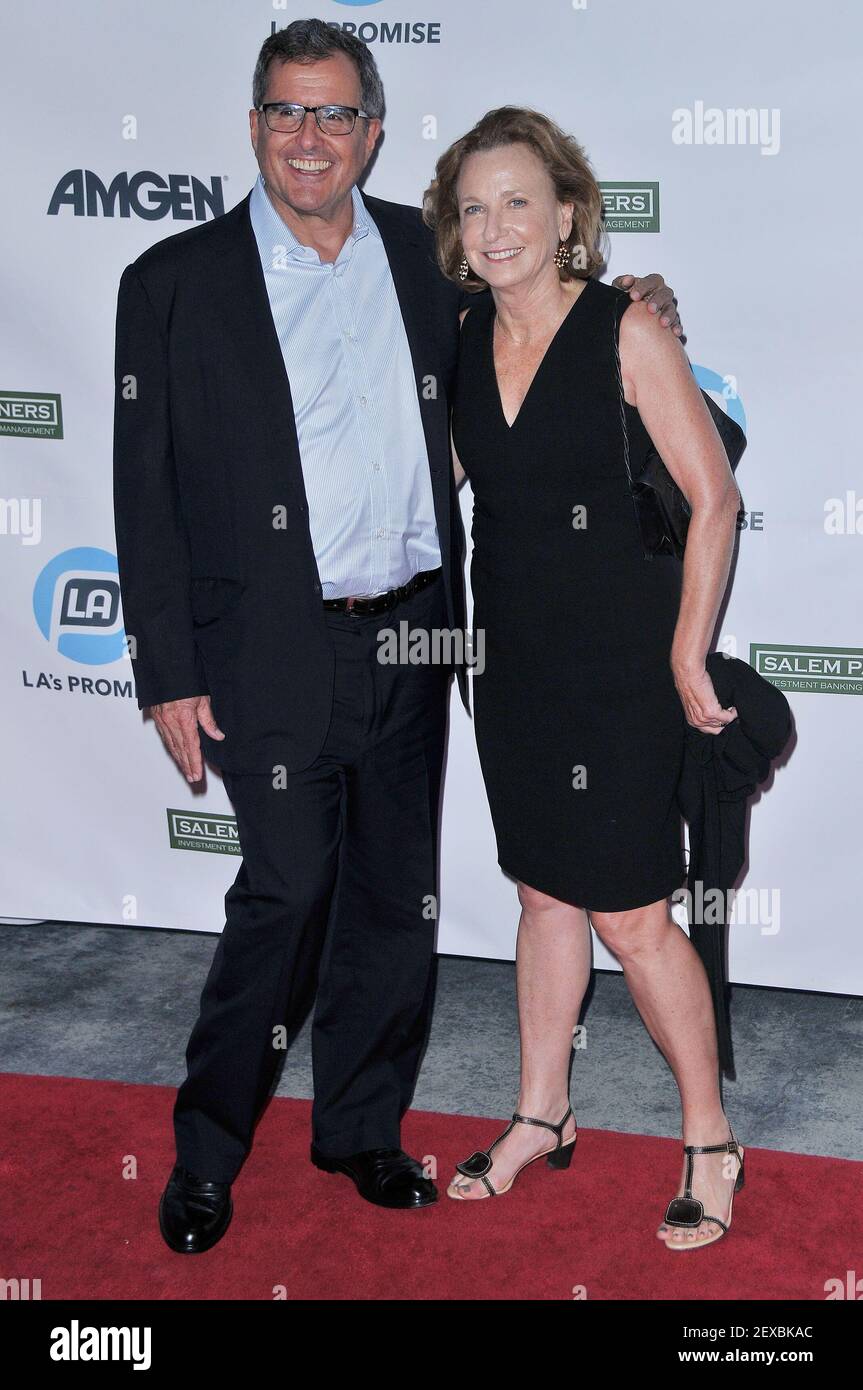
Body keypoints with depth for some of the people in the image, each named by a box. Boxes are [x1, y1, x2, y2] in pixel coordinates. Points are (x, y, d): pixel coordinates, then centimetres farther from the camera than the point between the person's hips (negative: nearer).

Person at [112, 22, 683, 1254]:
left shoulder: (427, 255, 9)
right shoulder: (175, 281, -1)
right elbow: (146, 493, -3)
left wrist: (631, 311, 6)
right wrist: (169, 675, -8)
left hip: (410, 641, 4)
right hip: (273, 652, -4)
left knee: (395, 897, 11)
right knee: (287, 890, -5)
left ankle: (362, 1128, 30)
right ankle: (207, 1152, 16)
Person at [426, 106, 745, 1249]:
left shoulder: (625, 332, -11)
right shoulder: (462, 344, 5)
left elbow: (714, 498, -10)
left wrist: (688, 655, -10)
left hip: (618, 663, -6)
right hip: (513, 659, 6)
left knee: (629, 915, -2)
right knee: (545, 892, 16)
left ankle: (711, 1143, 18)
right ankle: (541, 1120, 32)